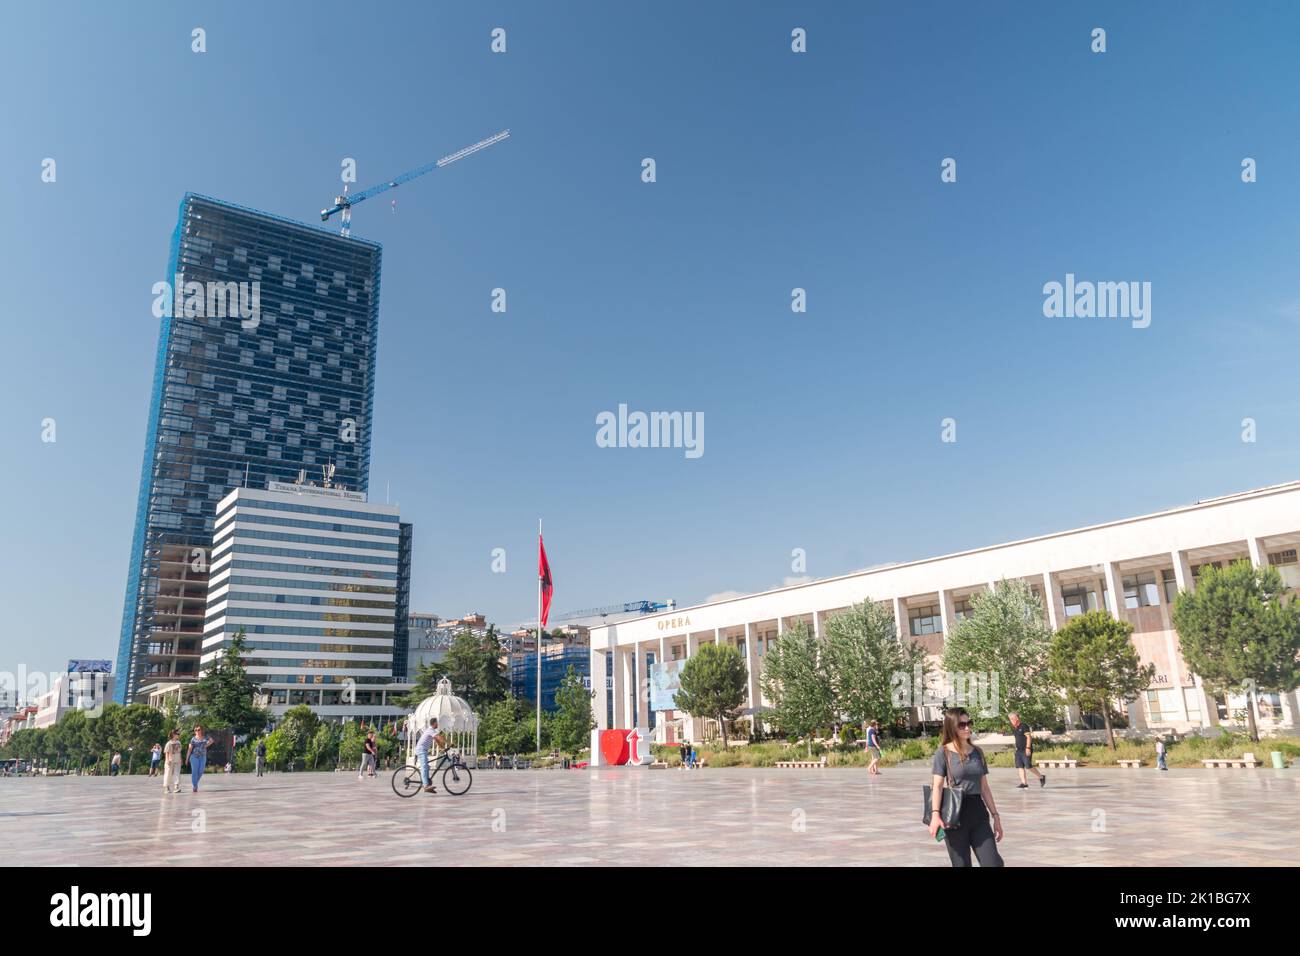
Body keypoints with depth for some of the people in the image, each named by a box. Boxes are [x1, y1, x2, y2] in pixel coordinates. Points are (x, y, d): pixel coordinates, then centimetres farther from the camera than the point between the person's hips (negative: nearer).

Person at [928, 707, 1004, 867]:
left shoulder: (977, 752, 10)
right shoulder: (944, 752, -4)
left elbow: (984, 787, 15)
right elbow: (937, 786, -10)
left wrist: (995, 815, 11)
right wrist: (935, 814, -23)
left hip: (978, 812, 4)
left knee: (993, 863, -6)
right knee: (962, 864, 2)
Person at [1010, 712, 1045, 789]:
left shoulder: (1024, 726, -11)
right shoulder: (1014, 728, 13)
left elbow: (1029, 737, -15)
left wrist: (1028, 748, -21)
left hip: (1026, 750, -8)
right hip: (1018, 750, 8)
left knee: (1028, 766, -10)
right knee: (1019, 766, -1)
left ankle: (1041, 777, 12)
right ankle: (1024, 783, 0)